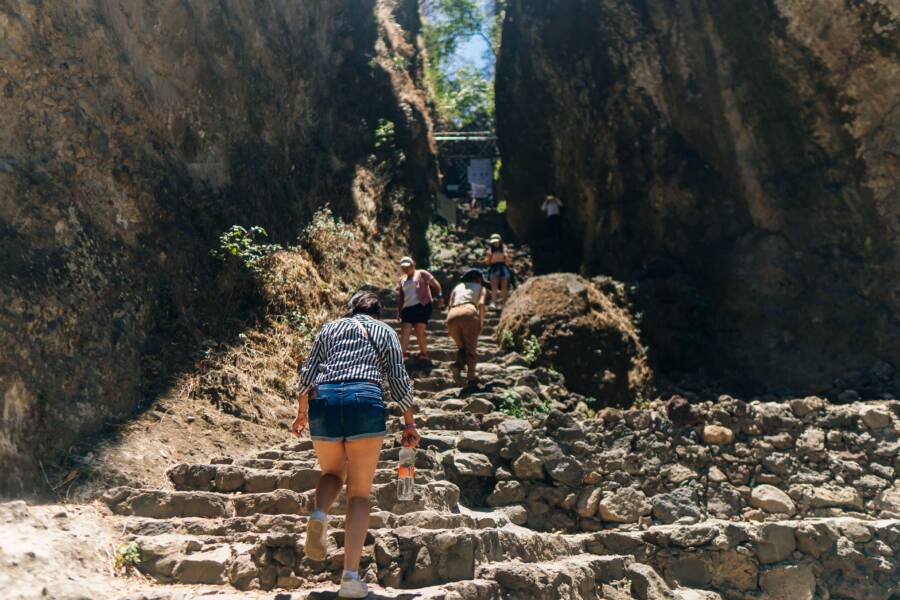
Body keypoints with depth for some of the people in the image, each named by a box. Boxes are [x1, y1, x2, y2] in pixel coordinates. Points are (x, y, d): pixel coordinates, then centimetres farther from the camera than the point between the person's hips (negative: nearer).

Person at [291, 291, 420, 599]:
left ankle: (319, 514, -9)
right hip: (365, 400, -2)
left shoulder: (329, 328, 25)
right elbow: (399, 380, 12)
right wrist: (409, 423, 19)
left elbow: (307, 374, 17)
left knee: (332, 472, 25)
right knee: (359, 493, 4)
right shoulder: (384, 331, 21)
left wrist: (302, 412, 30)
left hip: (323, 401, 2)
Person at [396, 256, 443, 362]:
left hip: (422, 306, -5)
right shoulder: (402, 280, 23)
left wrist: (438, 296, -5)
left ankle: (424, 354, 8)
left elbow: (436, 284, 6)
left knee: (419, 332, -7)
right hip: (407, 308, 5)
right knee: (404, 331, -8)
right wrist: (400, 311, 20)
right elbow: (402, 297, 27)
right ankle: (401, 354, -10)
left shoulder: (421, 274, 7)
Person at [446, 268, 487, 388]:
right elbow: (481, 304, 3)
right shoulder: (481, 288, 24)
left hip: (452, 316, 3)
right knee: (471, 349, 9)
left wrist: (449, 327, 15)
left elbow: (450, 305, 18)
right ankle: (471, 378, 0)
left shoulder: (457, 287, 32)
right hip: (468, 312, -3)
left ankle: (458, 364, -8)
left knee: (462, 347, 20)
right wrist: (481, 322, 0)